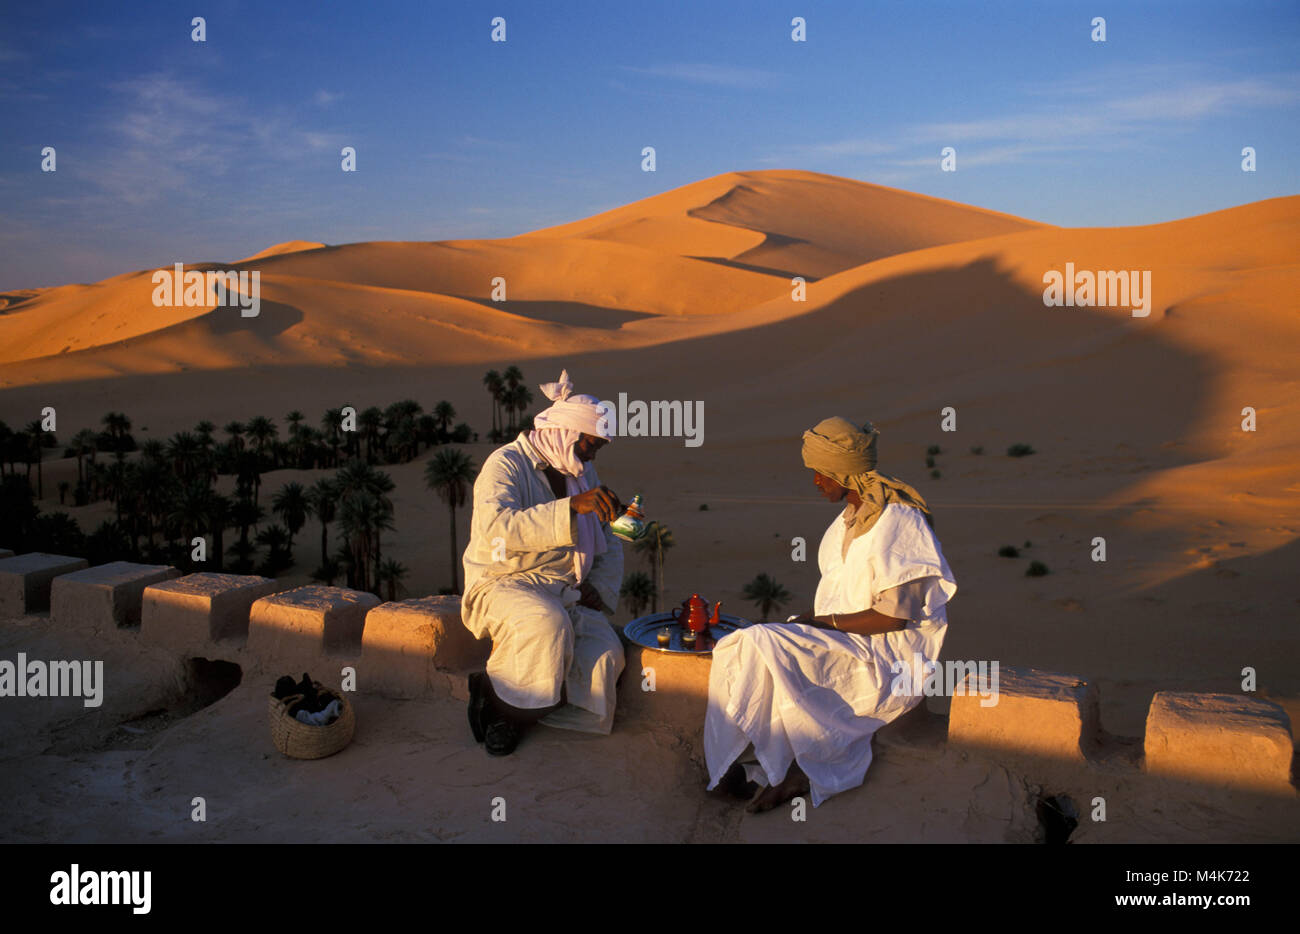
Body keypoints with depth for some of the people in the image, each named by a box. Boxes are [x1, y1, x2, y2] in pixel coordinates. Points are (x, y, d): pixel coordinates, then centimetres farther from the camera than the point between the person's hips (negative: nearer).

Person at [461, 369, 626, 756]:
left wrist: (600, 589, 5)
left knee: (605, 654, -22)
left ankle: (515, 713, -7)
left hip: (567, 593, 6)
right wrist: (572, 507, -35)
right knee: (547, 624, -38)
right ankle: (496, 692, -11)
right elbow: (497, 529, -28)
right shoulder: (506, 464, -8)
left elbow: (607, 546, 25)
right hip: (505, 584, -6)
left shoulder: (583, 474, 16)